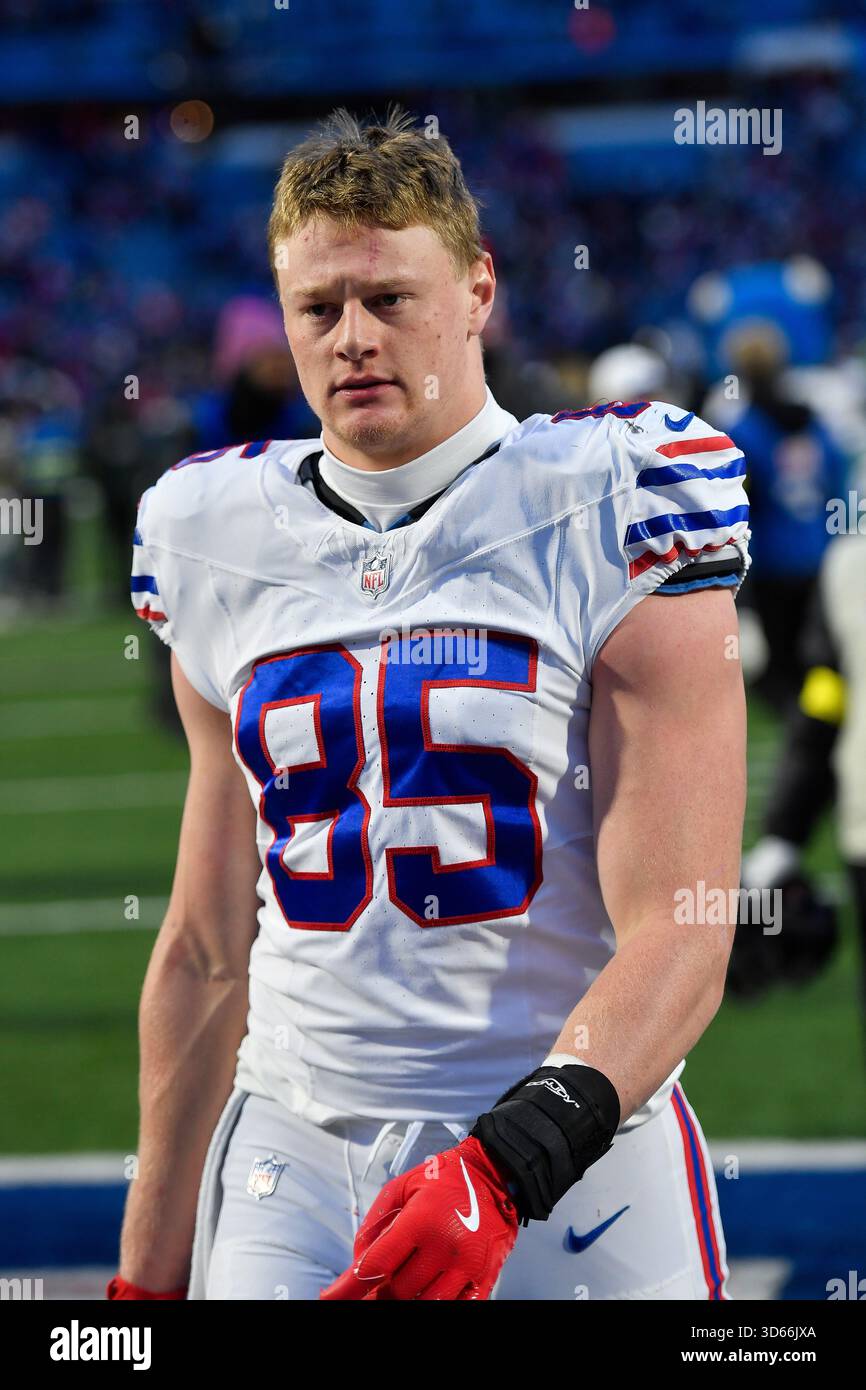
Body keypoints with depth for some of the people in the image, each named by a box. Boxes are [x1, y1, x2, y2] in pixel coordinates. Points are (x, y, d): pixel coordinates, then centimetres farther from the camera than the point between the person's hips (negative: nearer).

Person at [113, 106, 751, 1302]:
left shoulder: (609, 514, -4)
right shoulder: (225, 549, 10)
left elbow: (679, 939, -11)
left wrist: (498, 1171, -24)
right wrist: (148, 1275, 15)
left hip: (567, 1159, -3)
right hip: (293, 1158, 3)